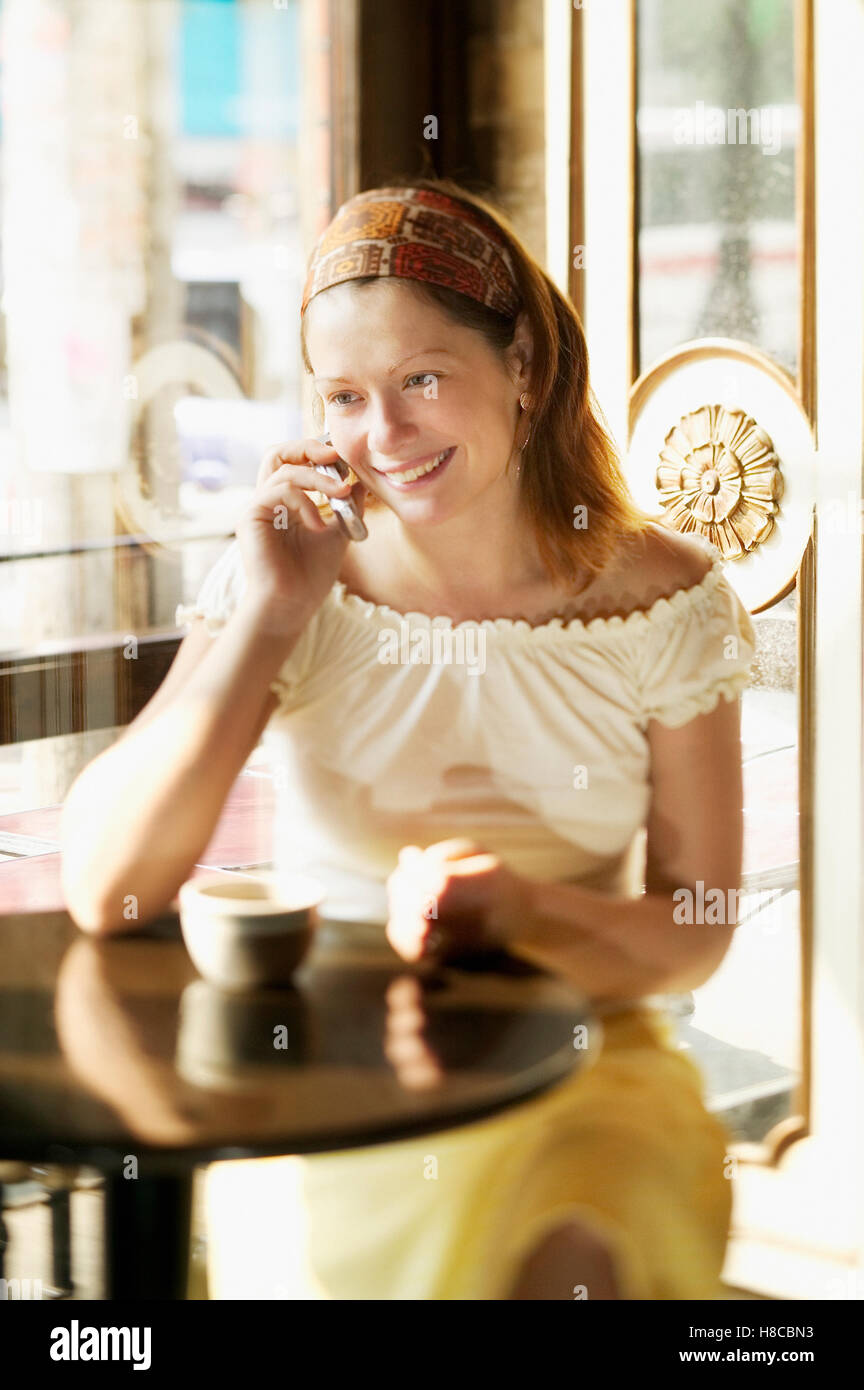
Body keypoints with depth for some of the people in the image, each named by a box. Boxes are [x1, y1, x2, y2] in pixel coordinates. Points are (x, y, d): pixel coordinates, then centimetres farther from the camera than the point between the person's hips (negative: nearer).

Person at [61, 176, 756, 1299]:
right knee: (321, 1251, -29)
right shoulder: (292, 584, -2)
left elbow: (691, 935, 2)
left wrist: (514, 905, -18)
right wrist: (270, 617, -15)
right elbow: (103, 892, -11)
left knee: (573, 1263, -29)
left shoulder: (664, 597, -1)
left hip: (576, 1070, 1)